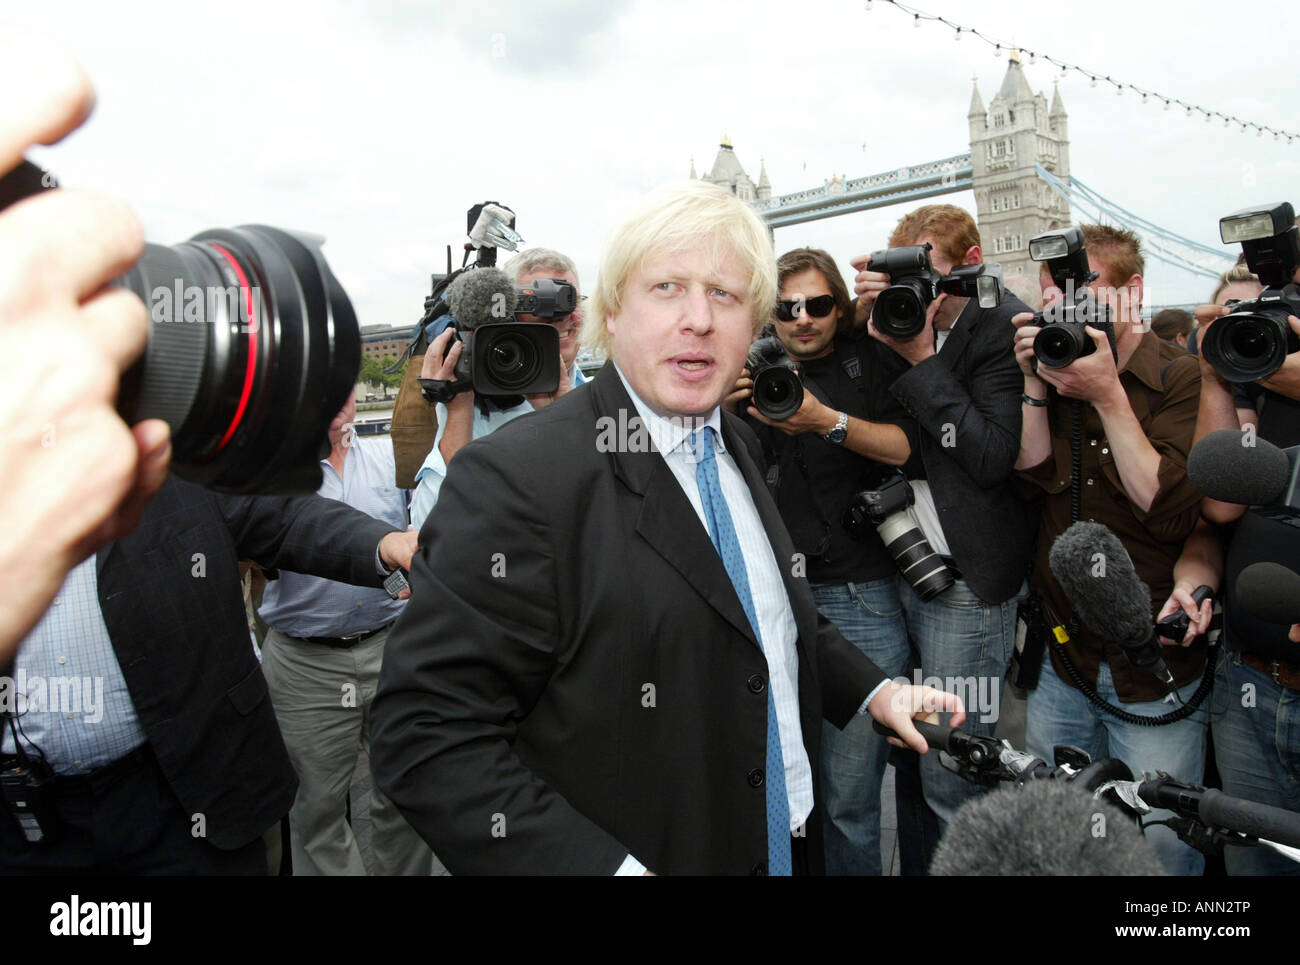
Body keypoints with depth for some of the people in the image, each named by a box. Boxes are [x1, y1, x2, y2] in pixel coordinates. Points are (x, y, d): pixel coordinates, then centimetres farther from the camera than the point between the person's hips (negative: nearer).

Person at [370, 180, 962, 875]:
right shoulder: (514, 478, -23)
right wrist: (609, 865, -29)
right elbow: (426, 734, -25)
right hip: (647, 855, -7)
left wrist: (872, 691, 5)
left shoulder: (737, 446, 3)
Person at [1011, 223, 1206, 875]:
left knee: (1160, 847, 6)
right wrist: (1035, 381, -13)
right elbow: (1035, 473, -5)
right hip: (1062, 657, 5)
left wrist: (1110, 398, -20)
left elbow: (1171, 513, -18)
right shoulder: (1058, 366, 8)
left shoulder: (1182, 377, -8)